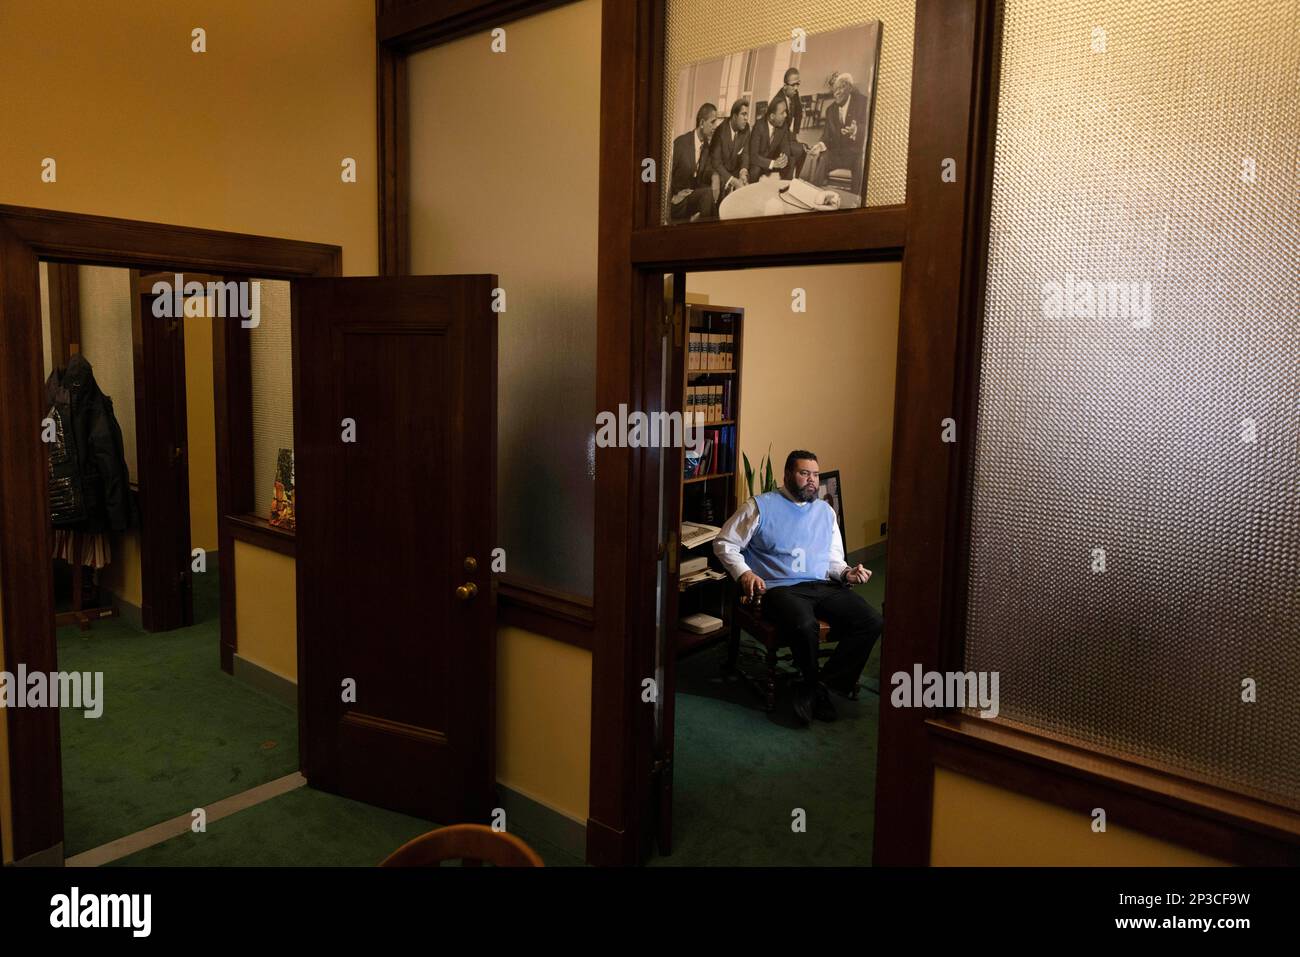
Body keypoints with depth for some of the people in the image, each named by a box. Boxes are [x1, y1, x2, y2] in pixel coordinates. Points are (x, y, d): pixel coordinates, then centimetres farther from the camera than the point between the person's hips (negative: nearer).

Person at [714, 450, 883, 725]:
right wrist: (744, 573, -12)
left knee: (873, 622, -18)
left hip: (823, 586, 5)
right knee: (805, 626, -38)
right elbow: (724, 543, 4)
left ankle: (815, 688, -13)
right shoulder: (761, 506, 5)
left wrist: (847, 573, 1)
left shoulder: (825, 510, 21)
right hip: (780, 587, -5)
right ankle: (816, 686, -7)